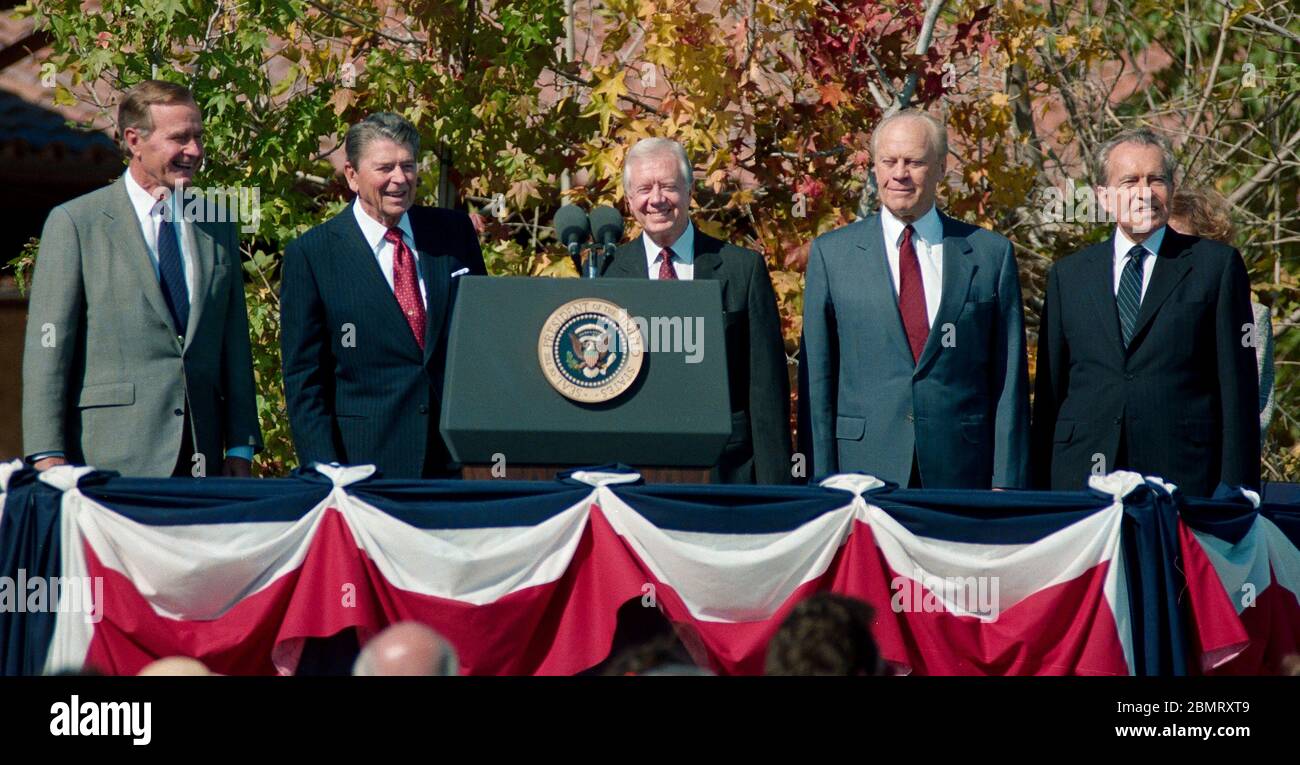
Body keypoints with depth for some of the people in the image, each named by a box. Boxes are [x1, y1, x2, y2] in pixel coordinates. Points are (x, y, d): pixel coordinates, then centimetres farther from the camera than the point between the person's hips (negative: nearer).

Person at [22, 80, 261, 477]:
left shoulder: (218, 228, 15)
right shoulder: (75, 223, 1)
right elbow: (47, 347, -3)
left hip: (201, 456, 4)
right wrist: (47, 456, -10)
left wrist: (240, 448, 9)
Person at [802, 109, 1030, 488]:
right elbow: (818, 379, 6)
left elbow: (1009, 380, 6)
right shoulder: (831, 254, 7)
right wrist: (825, 484, 0)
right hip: (864, 471, 0)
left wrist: (1005, 484, -1)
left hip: (961, 473, 0)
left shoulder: (991, 254, 7)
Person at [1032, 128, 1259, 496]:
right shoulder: (1067, 275, 15)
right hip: (1082, 477, 2)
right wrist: (1040, 493, 5)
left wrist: (1235, 493, -3)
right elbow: (1049, 393, 14)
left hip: (1184, 480, -2)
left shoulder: (1217, 265, 7)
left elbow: (1237, 386, 3)